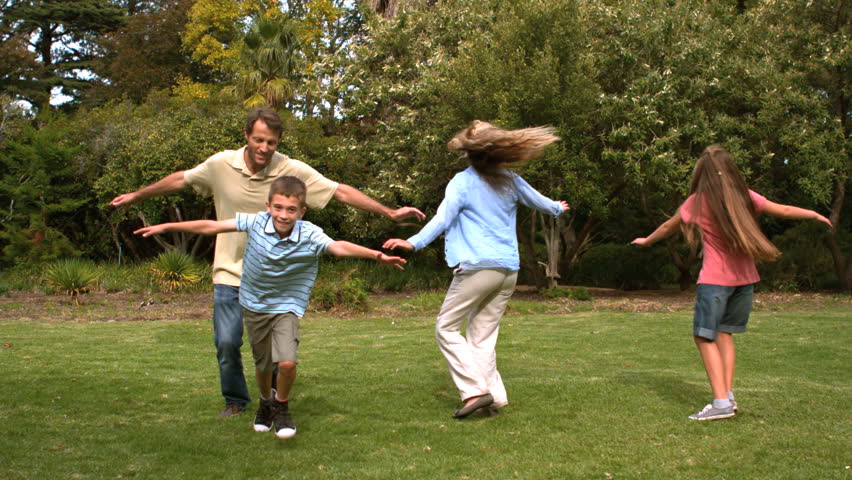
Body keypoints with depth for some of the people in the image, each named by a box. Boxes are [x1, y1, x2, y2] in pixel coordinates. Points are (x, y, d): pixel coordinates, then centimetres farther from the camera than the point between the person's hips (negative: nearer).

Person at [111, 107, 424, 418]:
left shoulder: (293, 171, -11)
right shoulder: (221, 165, -7)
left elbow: (341, 192, -8)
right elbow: (180, 180, 9)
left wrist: (389, 213, -11)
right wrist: (135, 196, 18)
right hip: (230, 273, 1)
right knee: (226, 342, -2)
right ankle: (235, 401, 25)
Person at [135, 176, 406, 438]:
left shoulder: (310, 235, -22)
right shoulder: (256, 222, -16)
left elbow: (339, 247, -38)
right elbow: (212, 227, -9)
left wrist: (376, 255, -55)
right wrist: (165, 227, -5)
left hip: (286, 308, -2)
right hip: (254, 306, 2)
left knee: (287, 362, -21)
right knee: (263, 365, 15)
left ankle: (281, 406, 10)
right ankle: (266, 403, 48)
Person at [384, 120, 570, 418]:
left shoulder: (463, 182, -3)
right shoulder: (511, 182, 13)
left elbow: (443, 218, -14)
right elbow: (540, 201, 29)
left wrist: (414, 243, -22)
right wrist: (557, 209, 50)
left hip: (478, 267, -6)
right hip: (509, 270, 6)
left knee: (446, 328, 2)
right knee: (482, 337, 10)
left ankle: (476, 390, -8)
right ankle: (494, 397, 4)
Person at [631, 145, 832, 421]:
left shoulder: (697, 201, -5)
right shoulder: (744, 196, 3)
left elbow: (668, 227, 10)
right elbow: (785, 211, 12)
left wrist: (647, 241, 28)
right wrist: (816, 215, 30)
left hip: (715, 279, -5)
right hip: (745, 279, 5)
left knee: (704, 337, -3)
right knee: (724, 333, 16)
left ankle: (721, 402, -13)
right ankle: (727, 396, 12)